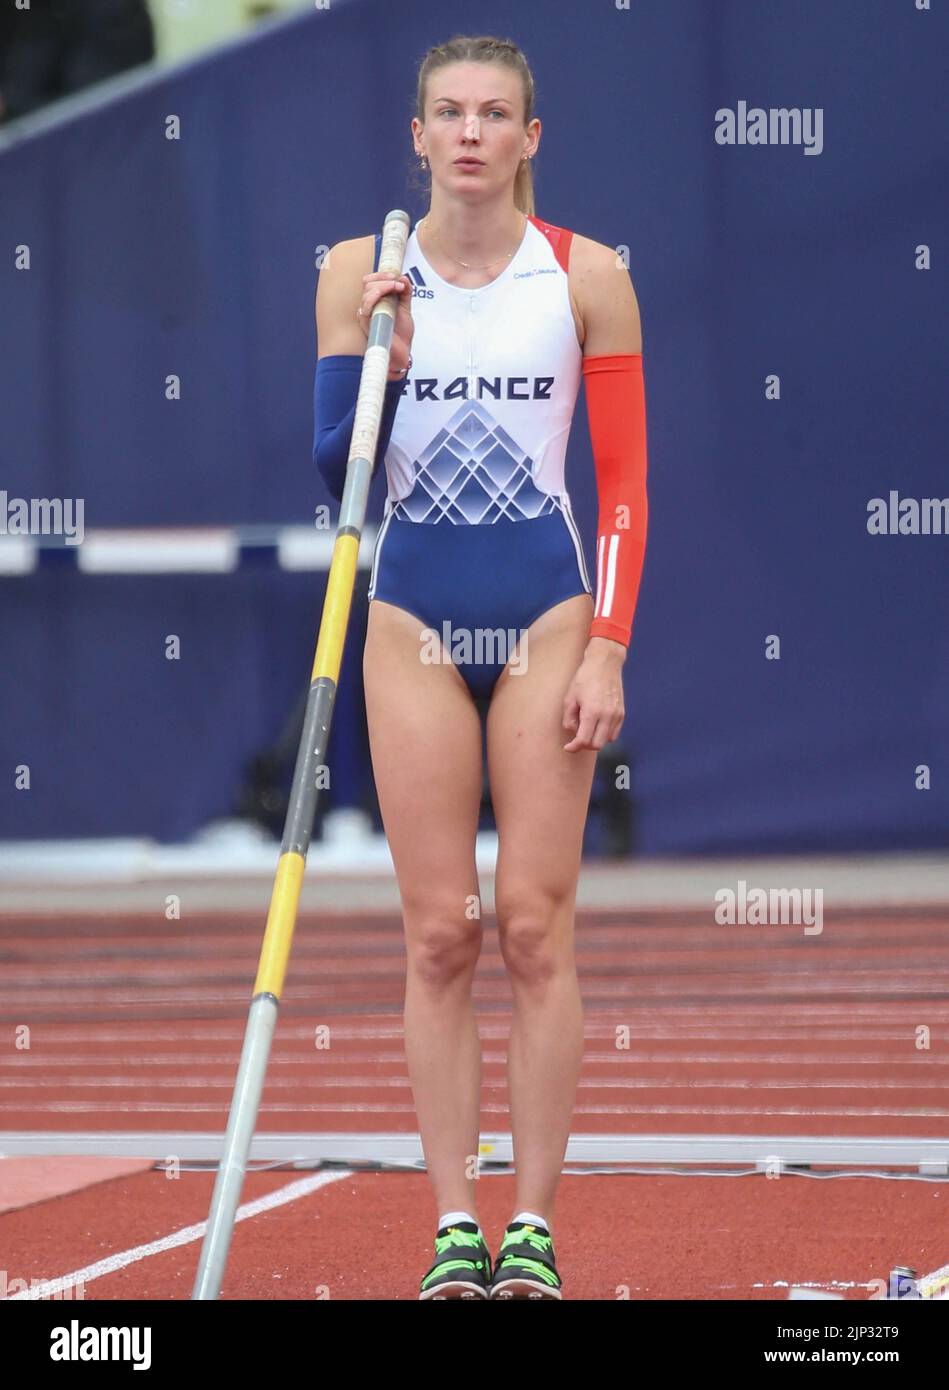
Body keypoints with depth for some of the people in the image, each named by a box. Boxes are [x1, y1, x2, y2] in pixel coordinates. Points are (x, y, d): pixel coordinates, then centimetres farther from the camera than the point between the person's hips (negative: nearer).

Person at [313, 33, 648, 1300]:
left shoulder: (588, 278, -1)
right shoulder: (360, 274, 2)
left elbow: (624, 482, 1)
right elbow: (335, 472, 2)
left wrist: (608, 651, -6)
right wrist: (367, 353, -15)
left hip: (547, 617, -1)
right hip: (416, 623, 1)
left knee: (535, 926, -2)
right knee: (439, 933, 1)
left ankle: (534, 1224, 4)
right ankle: (455, 1225, 6)